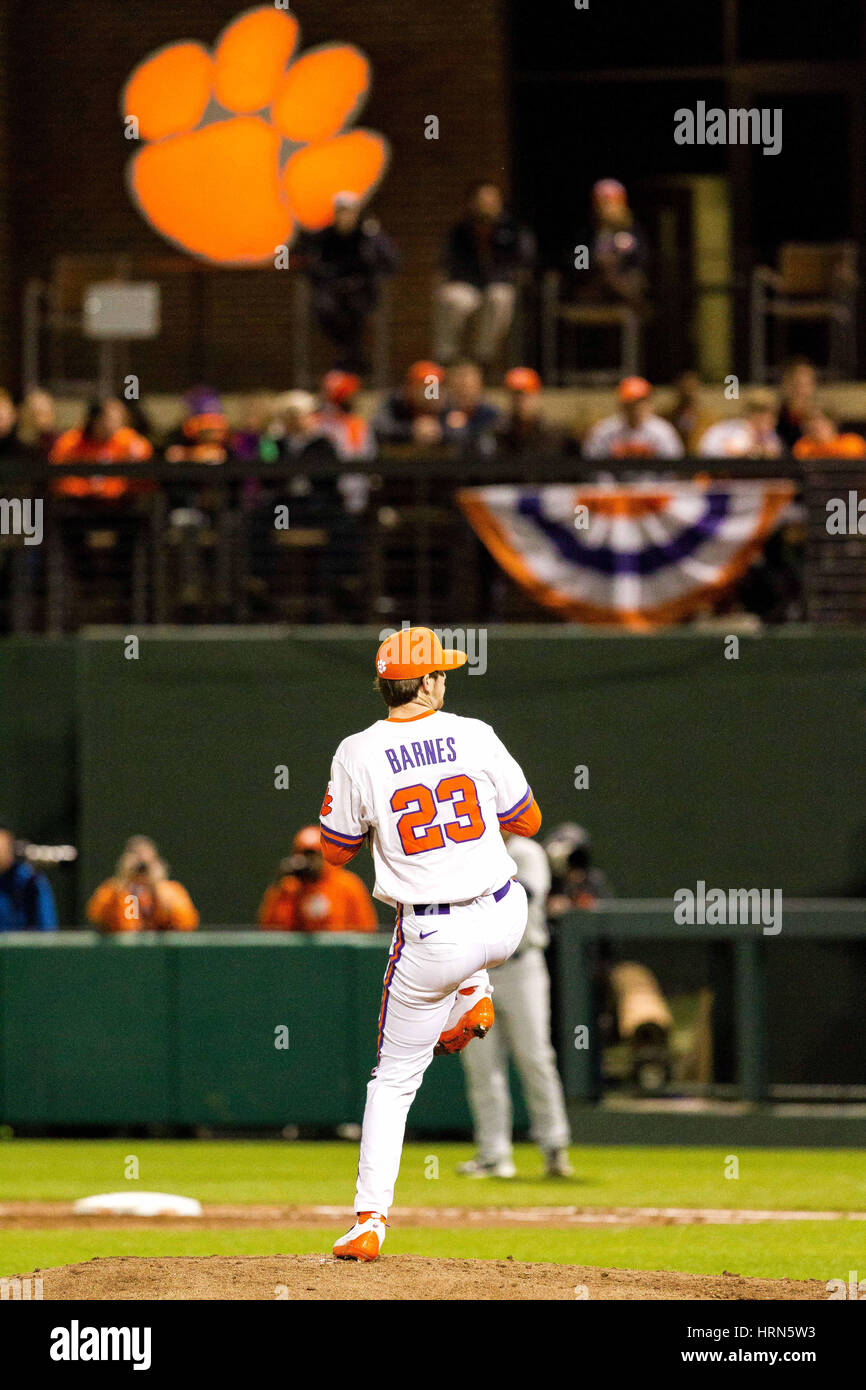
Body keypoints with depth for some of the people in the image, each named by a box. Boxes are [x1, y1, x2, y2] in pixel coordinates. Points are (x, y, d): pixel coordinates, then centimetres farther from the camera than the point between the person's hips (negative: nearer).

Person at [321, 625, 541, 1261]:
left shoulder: (358, 756, -10)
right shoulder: (475, 736, -5)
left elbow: (337, 851, 2)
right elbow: (529, 821, 6)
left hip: (432, 941, -2)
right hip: (504, 922, 2)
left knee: (395, 1077, 10)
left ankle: (370, 1220, 2)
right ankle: (472, 998, 25)